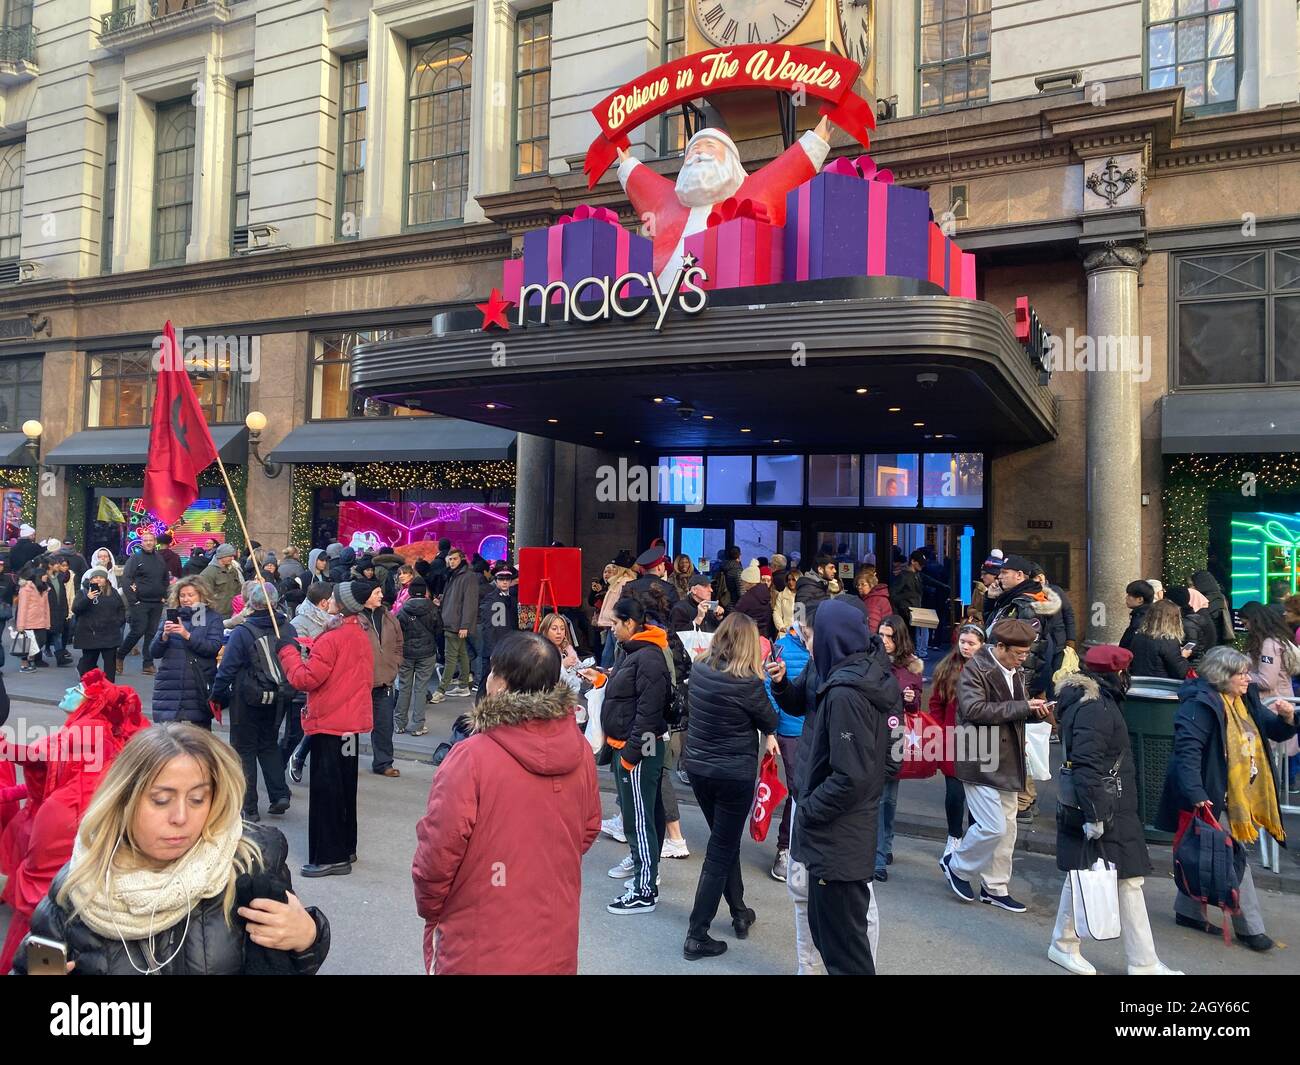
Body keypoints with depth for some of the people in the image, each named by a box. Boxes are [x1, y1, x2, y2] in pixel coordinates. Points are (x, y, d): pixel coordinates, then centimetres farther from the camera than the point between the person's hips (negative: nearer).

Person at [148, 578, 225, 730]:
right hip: (169, 687, 2)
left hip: (199, 688, -2)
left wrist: (187, 635, -19)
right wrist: (165, 635, -11)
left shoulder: (212, 617, 5)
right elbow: (154, 652, 8)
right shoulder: (170, 616, 12)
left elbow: (214, 648, -10)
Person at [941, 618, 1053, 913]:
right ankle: (956, 864, 14)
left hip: (1007, 763, 9)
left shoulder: (1016, 673, 12)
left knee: (1007, 828, 13)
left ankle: (995, 888, 26)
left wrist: (1035, 711, 2)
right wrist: (1023, 707, -24)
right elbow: (974, 709, -27)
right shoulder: (975, 670, -14)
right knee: (993, 827, -10)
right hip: (981, 762, -9)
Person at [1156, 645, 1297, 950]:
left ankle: (1188, 911, 29)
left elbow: (1276, 732, 18)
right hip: (1212, 799, -9)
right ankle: (1250, 928, 12)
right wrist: (1196, 795, -33)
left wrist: (1286, 718, -5)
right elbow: (1187, 752, -26)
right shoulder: (1200, 705, -20)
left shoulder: (1246, 701, 9)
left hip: (1240, 797, 9)